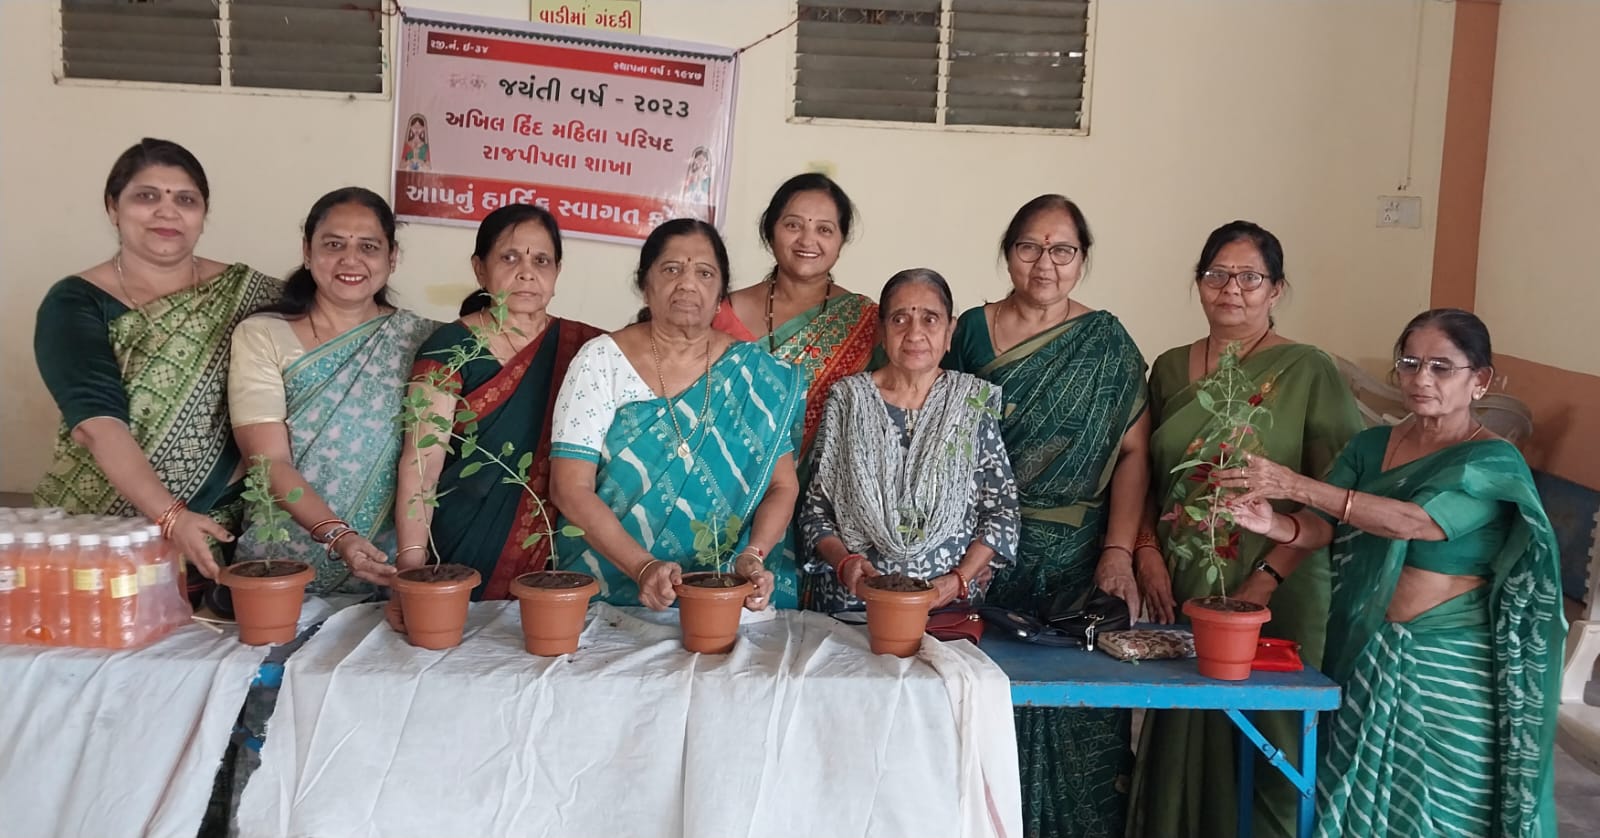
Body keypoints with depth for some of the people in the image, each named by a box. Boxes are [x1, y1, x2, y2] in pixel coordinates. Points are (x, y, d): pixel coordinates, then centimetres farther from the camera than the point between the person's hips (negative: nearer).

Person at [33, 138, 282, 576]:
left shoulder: (247, 293, 4)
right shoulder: (75, 303, -1)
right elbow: (97, 422, -14)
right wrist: (169, 517, -26)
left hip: (217, 532, 1)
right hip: (93, 532, 0)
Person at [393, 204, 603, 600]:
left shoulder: (581, 346, 6)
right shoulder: (451, 347, -3)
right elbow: (422, 461, -10)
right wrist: (412, 562, -18)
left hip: (552, 558, 2)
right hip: (463, 554, -2)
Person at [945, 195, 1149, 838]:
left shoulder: (1105, 343, 3)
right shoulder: (971, 331, 6)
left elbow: (1133, 451, -2)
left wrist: (1118, 551, -12)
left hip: (1072, 565, -1)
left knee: (1069, 717, 1)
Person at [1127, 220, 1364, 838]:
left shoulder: (1309, 371, -6)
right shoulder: (1171, 369, 8)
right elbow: (1145, 475, 14)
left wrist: (1267, 579, -17)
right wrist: (1148, 552, 0)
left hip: (1275, 597, -4)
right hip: (1180, 587, 4)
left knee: (1263, 735, 3)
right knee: (1179, 732, 11)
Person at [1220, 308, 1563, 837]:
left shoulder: (1493, 462, -9)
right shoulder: (1370, 446, 7)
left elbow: (1414, 521, -25)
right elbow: (1322, 528, -2)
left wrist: (1297, 486, -32)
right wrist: (1274, 523, -25)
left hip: (1449, 662, -4)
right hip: (1362, 650, 4)